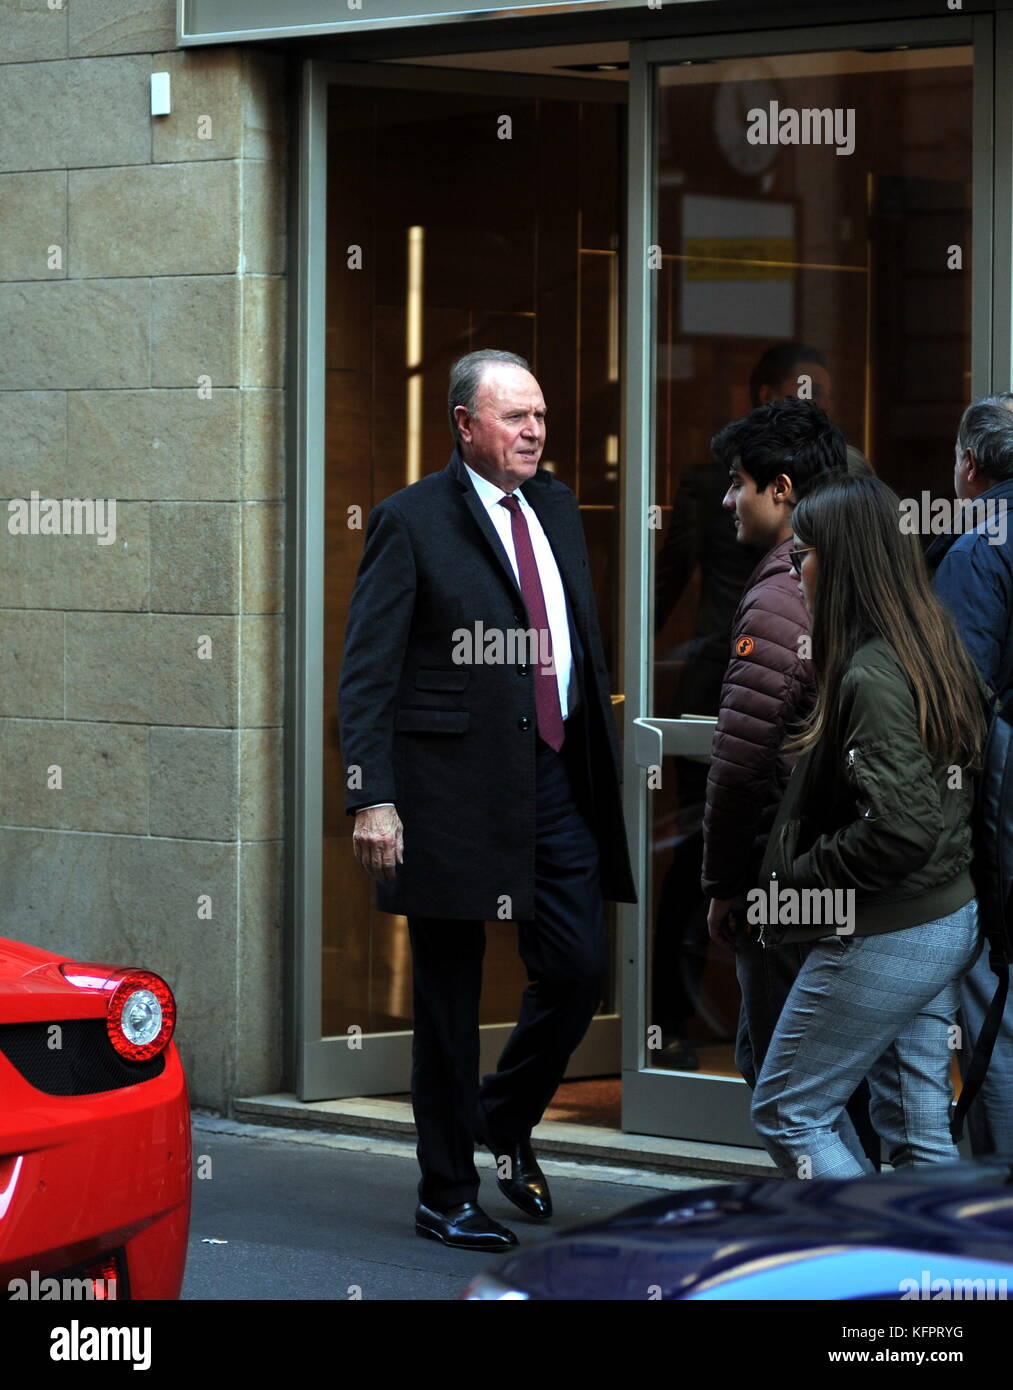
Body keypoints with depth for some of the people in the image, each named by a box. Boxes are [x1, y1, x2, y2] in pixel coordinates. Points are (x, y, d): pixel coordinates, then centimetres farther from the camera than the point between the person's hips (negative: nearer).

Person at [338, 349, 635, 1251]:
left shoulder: (557, 508, 13)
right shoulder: (412, 522, -7)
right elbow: (367, 672, -10)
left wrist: (600, 756, 14)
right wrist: (372, 796, -18)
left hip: (558, 778, 6)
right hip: (456, 787, -6)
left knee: (579, 971, 4)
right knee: (449, 998, 4)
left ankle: (507, 1122, 30)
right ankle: (447, 1194, 15)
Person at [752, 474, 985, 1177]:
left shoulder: (870, 675, -21)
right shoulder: (931, 648, 7)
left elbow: (903, 828, -27)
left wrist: (794, 881, -15)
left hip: (885, 941, -9)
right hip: (950, 921, 9)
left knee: (786, 1111, 4)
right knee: (918, 1129, 13)